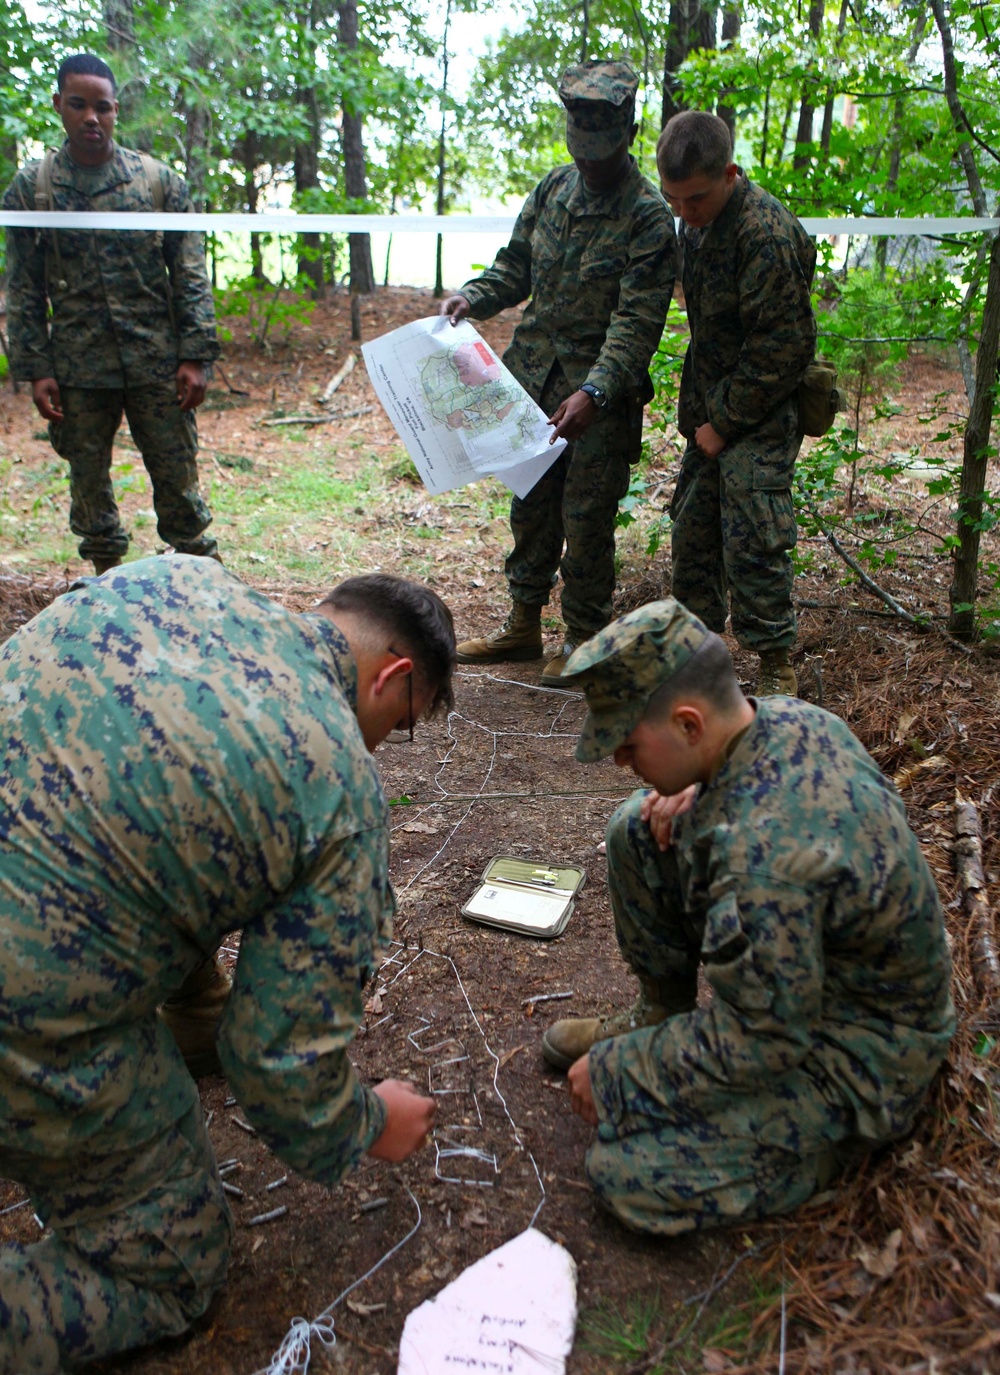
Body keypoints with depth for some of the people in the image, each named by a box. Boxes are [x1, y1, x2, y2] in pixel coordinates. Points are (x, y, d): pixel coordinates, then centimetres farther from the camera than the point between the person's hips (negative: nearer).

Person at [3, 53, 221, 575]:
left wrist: (195, 356, -5)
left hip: (157, 362, -1)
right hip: (77, 370, 1)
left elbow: (190, 276, 3)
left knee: (177, 476, 3)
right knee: (88, 481, 9)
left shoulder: (160, 180, 3)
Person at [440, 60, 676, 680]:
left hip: (601, 394, -6)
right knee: (530, 505, 14)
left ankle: (585, 640, 18)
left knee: (587, 518, 1)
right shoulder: (554, 189, 7)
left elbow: (636, 322, -20)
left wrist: (594, 392, -33)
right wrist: (474, 297, -4)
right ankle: (524, 625, 29)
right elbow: (516, 266, 17)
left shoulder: (649, 219, -13)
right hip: (533, 375, 6)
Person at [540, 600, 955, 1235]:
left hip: (861, 1056, -9)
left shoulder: (764, 856, -39)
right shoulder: (793, 717, -11)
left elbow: (758, 1042, -28)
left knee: (632, 1174, -15)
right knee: (635, 830, 0)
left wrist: (613, 1072, -14)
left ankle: (840, 1133, 5)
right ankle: (662, 1016, 18)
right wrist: (698, 793, -7)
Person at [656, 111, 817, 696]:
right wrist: (700, 415, 15)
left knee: (752, 539, -10)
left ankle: (777, 666, 4)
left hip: (760, 418, -9)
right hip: (713, 412, 9)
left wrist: (725, 422, -16)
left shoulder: (766, 234, -21)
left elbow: (784, 347, -21)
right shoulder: (696, 224, 8)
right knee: (694, 528, 14)